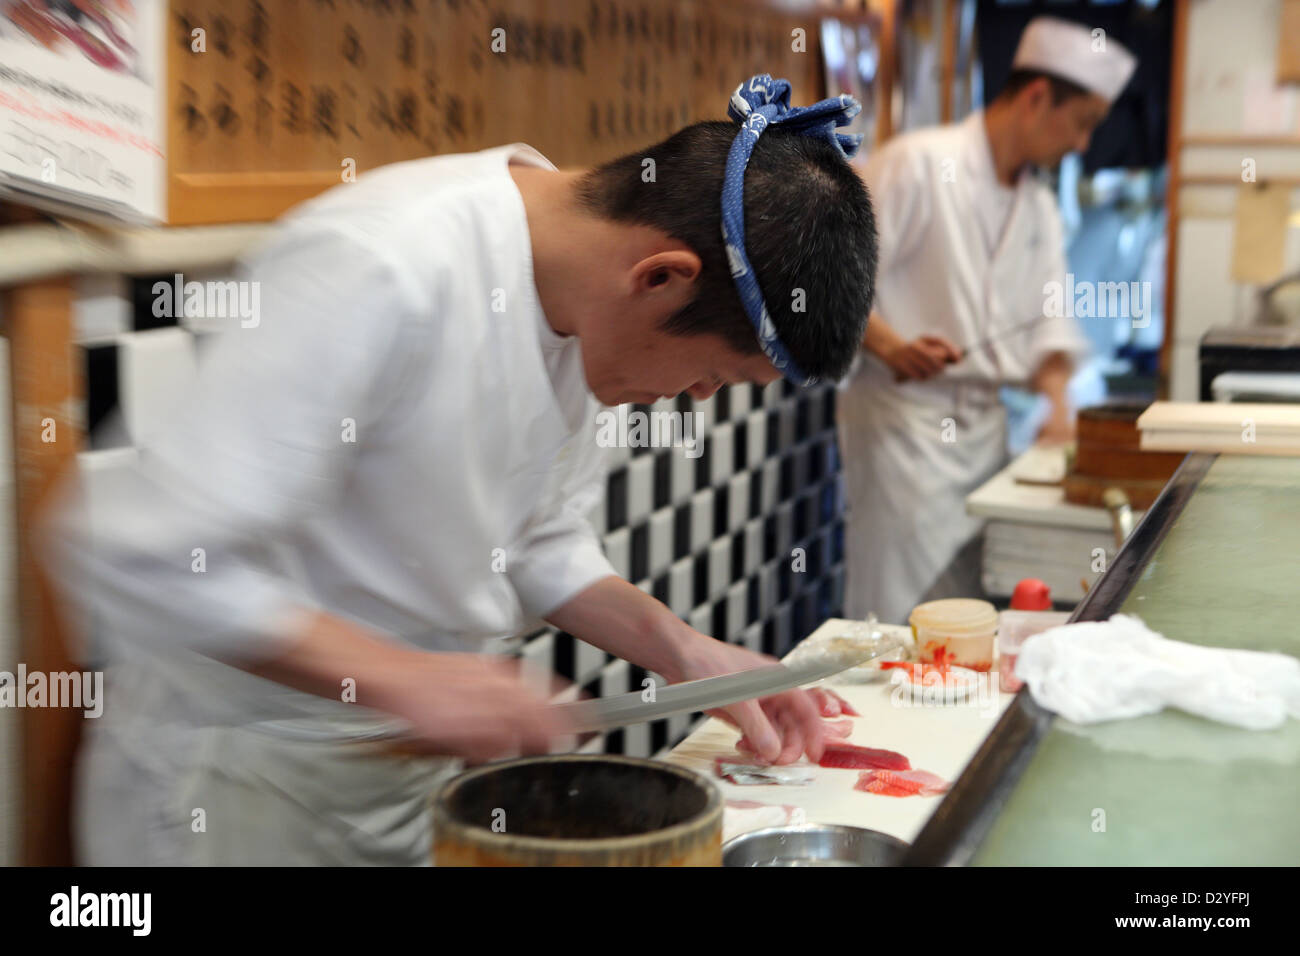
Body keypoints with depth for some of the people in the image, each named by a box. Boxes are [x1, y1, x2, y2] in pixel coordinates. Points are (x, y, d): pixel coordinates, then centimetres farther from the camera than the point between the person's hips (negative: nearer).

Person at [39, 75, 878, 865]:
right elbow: (139, 558, -30)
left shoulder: (578, 286, -3)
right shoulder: (380, 267, -29)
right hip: (245, 786, -7)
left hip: (411, 759, 7)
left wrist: (687, 654, -3)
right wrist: (404, 680, -29)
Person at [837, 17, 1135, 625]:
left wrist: (1056, 396, -1)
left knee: (976, 593, 11)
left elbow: (1048, 320, 17)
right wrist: (892, 347, -28)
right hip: (903, 415, -8)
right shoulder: (917, 164, -11)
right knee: (906, 605, -8)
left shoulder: (1037, 204, 15)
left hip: (984, 422, 8)